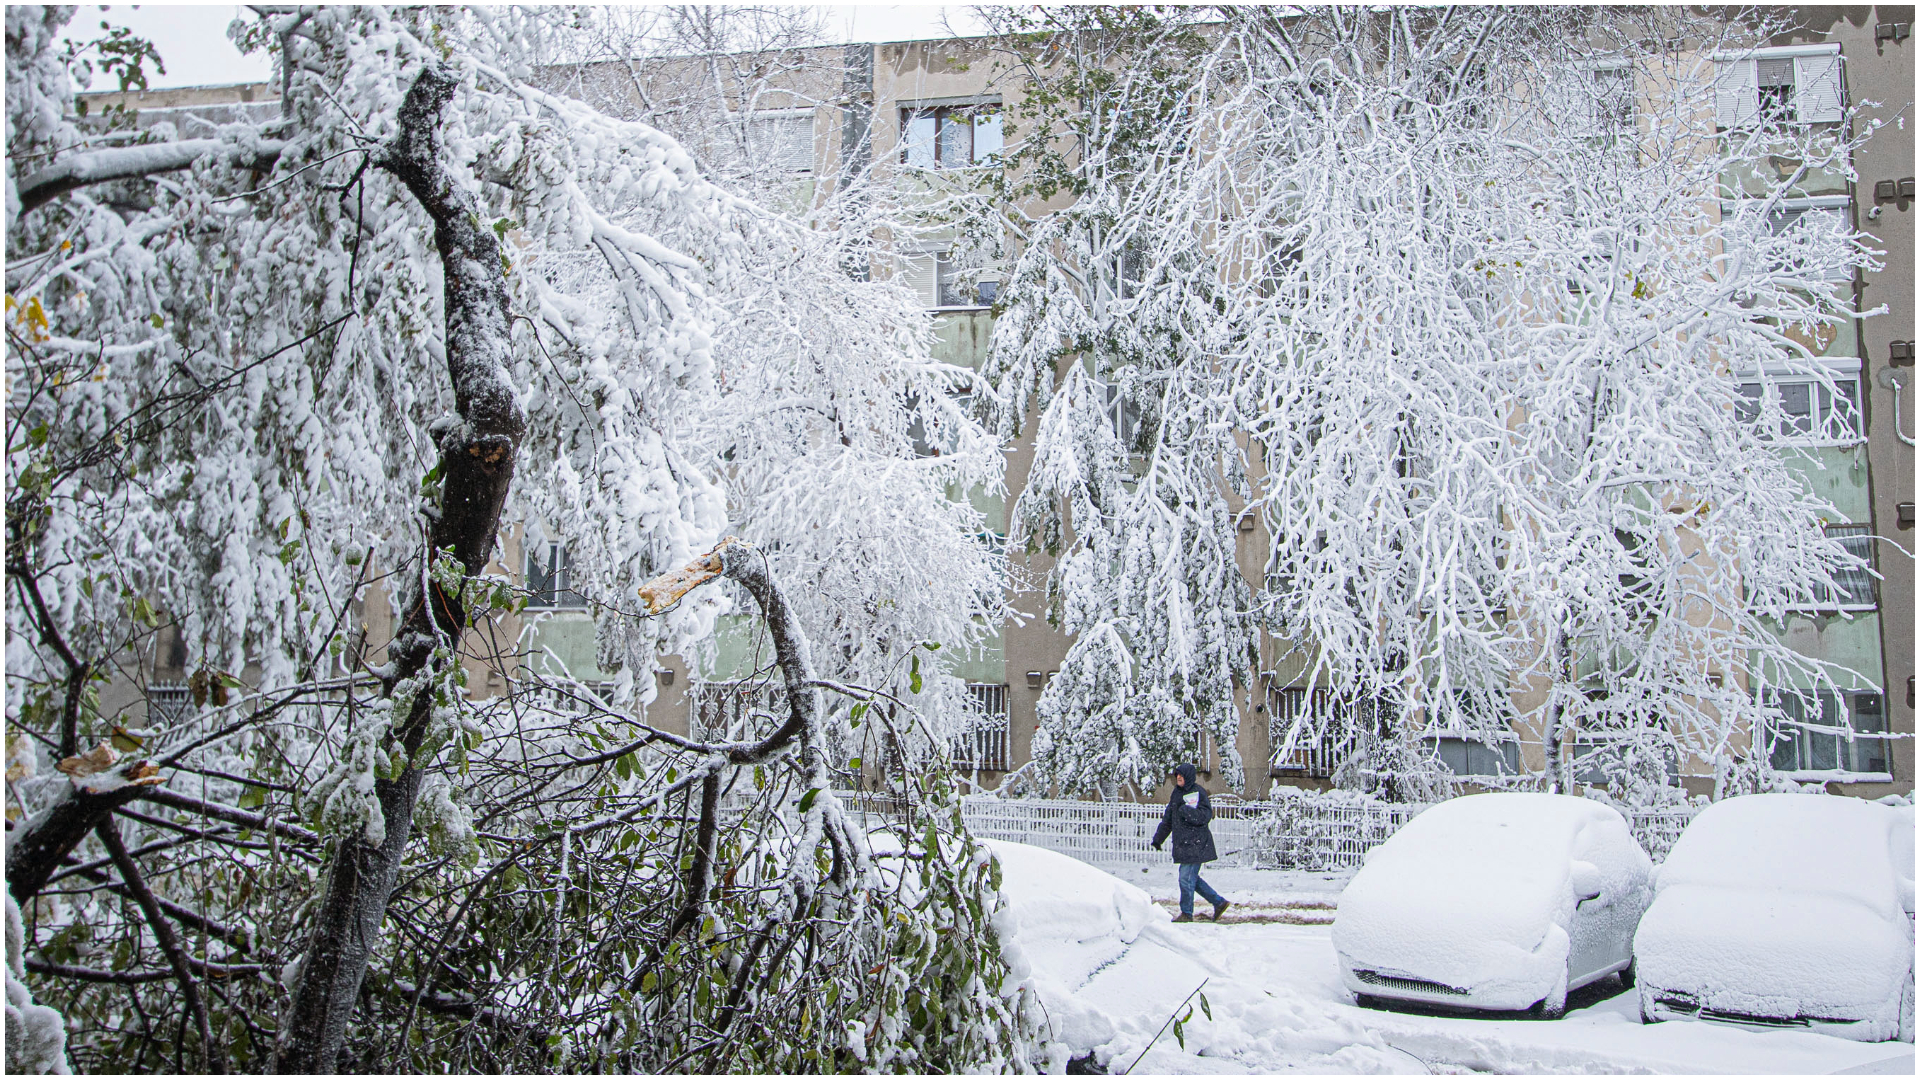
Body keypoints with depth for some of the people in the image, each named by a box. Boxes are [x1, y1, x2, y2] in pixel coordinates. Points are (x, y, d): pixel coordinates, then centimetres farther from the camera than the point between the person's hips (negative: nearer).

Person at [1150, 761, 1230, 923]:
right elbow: (1168, 819, 20)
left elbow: (1204, 816, -19)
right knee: (1190, 878, 12)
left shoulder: (1198, 792, -10)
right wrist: (1158, 838, 21)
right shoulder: (1177, 792, 13)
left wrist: (1183, 809, -22)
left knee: (1186, 878, -6)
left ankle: (1187, 914, 5)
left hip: (1196, 844, -8)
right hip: (1183, 844, 8)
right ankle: (1219, 902, 23)